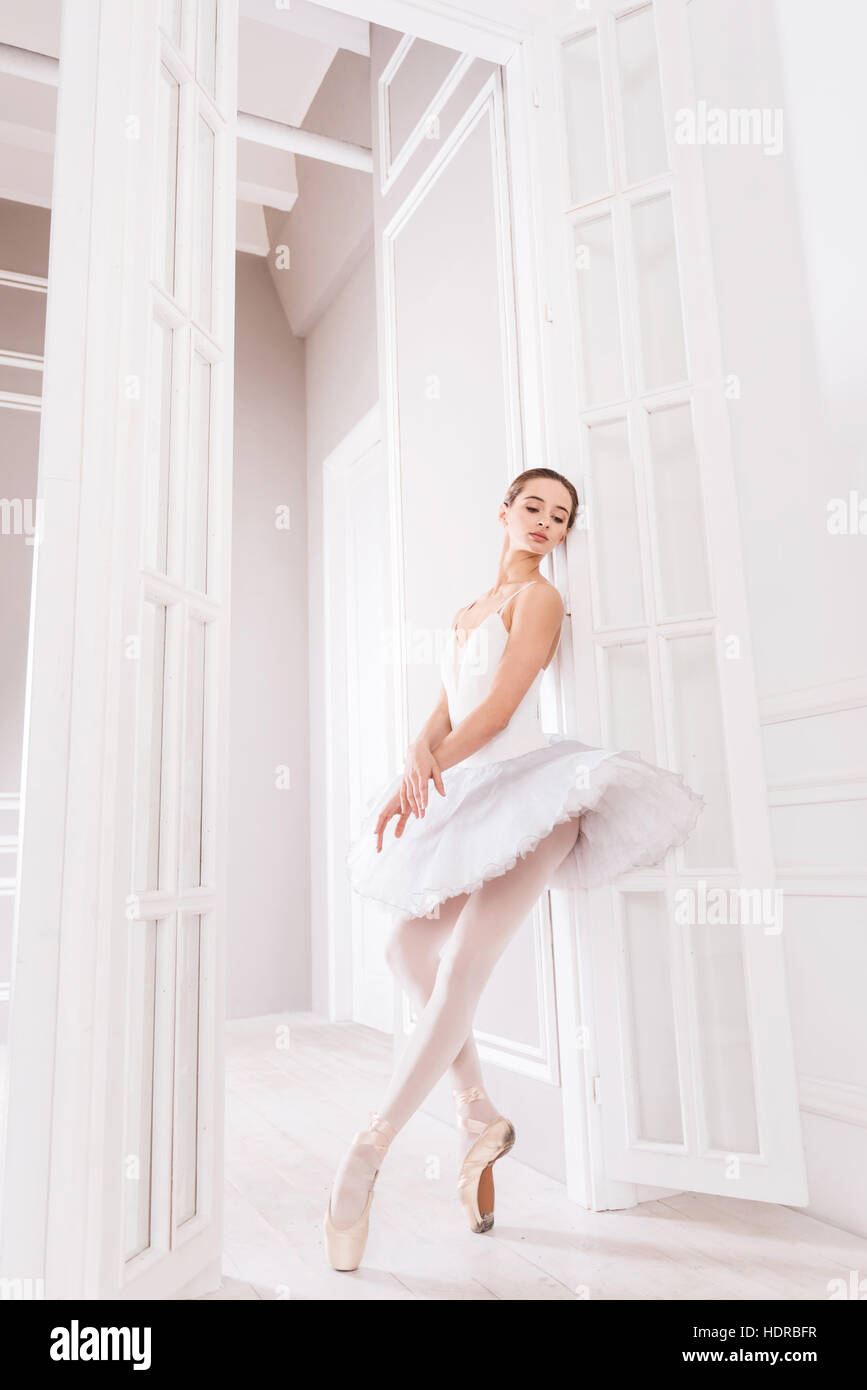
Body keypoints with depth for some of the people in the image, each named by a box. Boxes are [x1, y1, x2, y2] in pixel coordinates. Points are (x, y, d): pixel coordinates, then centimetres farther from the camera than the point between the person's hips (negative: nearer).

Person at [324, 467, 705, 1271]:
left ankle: (368, 1150, -7)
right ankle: (479, 1117, 20)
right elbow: (444, 710, 10)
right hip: (473, 799, 9)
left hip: (528, 791, -9)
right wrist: (418, 756, -12)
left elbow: (498, 708, -14)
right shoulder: (469, 613, 20)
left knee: (462, 972, -16)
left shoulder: (537, 598, -3)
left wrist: (422, 781, -17)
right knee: (408, 949, 10)